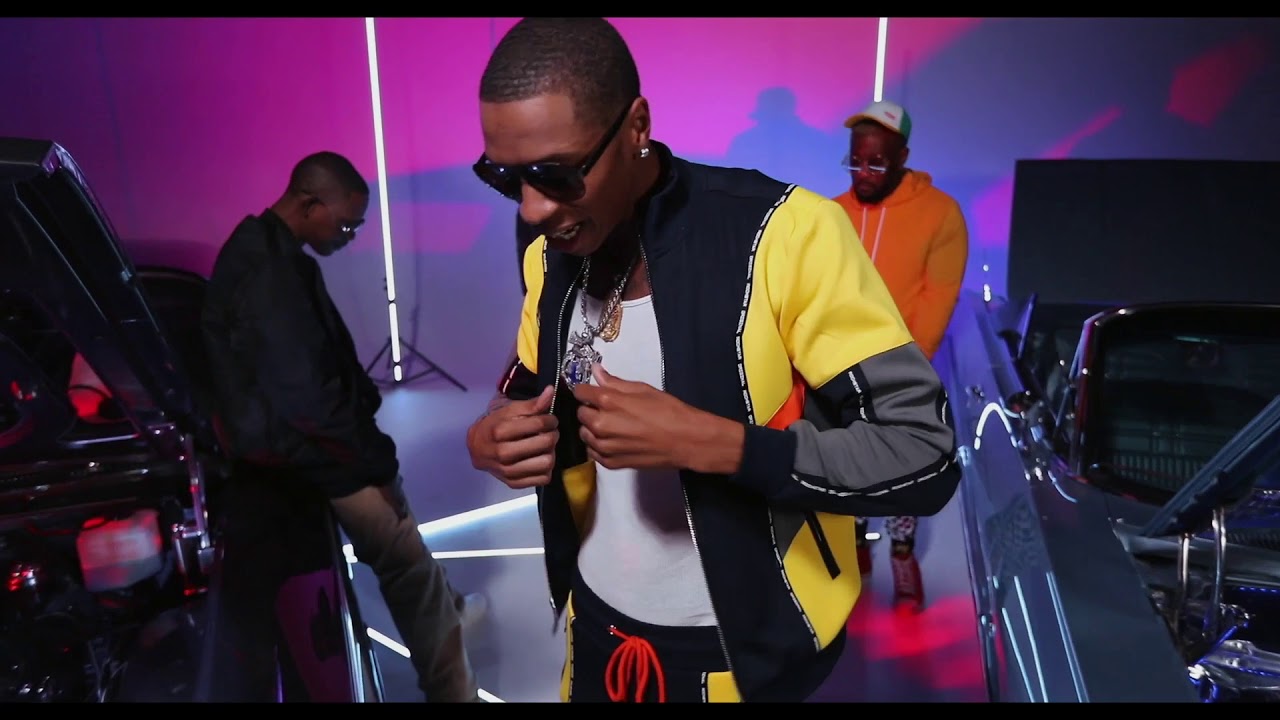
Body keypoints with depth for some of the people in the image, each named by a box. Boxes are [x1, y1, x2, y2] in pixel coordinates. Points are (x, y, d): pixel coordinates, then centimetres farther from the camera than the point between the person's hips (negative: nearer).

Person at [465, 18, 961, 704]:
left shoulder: (783, 233, -23)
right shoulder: (549, 256, -3)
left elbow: (921, 458, -22)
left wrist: (703, 441, -31)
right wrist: (497, 436, -11)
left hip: (743, 650, -5)